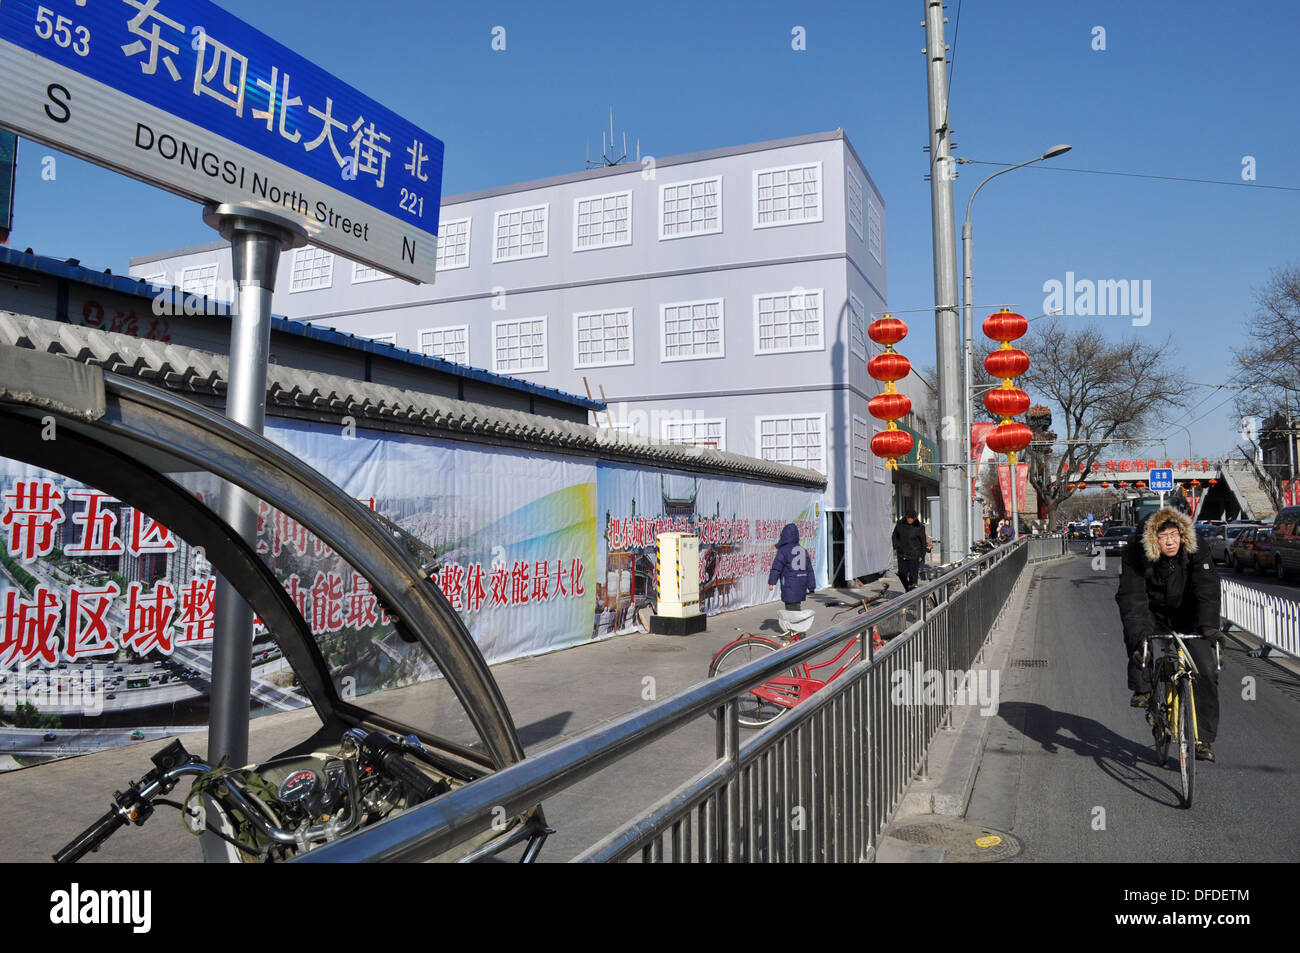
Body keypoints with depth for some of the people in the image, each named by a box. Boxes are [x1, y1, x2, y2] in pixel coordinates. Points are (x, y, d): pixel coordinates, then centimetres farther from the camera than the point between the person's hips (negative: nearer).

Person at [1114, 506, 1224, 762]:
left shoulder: (1197, 556, -21)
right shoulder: (1137, 556, -23)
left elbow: (1208, 590, -32)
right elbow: (1131, 597, -30)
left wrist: (1208, 625, -49)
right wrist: (1139, 634, -43)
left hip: (1187, 617, 1)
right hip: (1153, 613, 0)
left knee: (1207, 671, -11)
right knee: (1135, 633, -34)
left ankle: (1204, 738, 0)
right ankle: (1142, 688, -13)